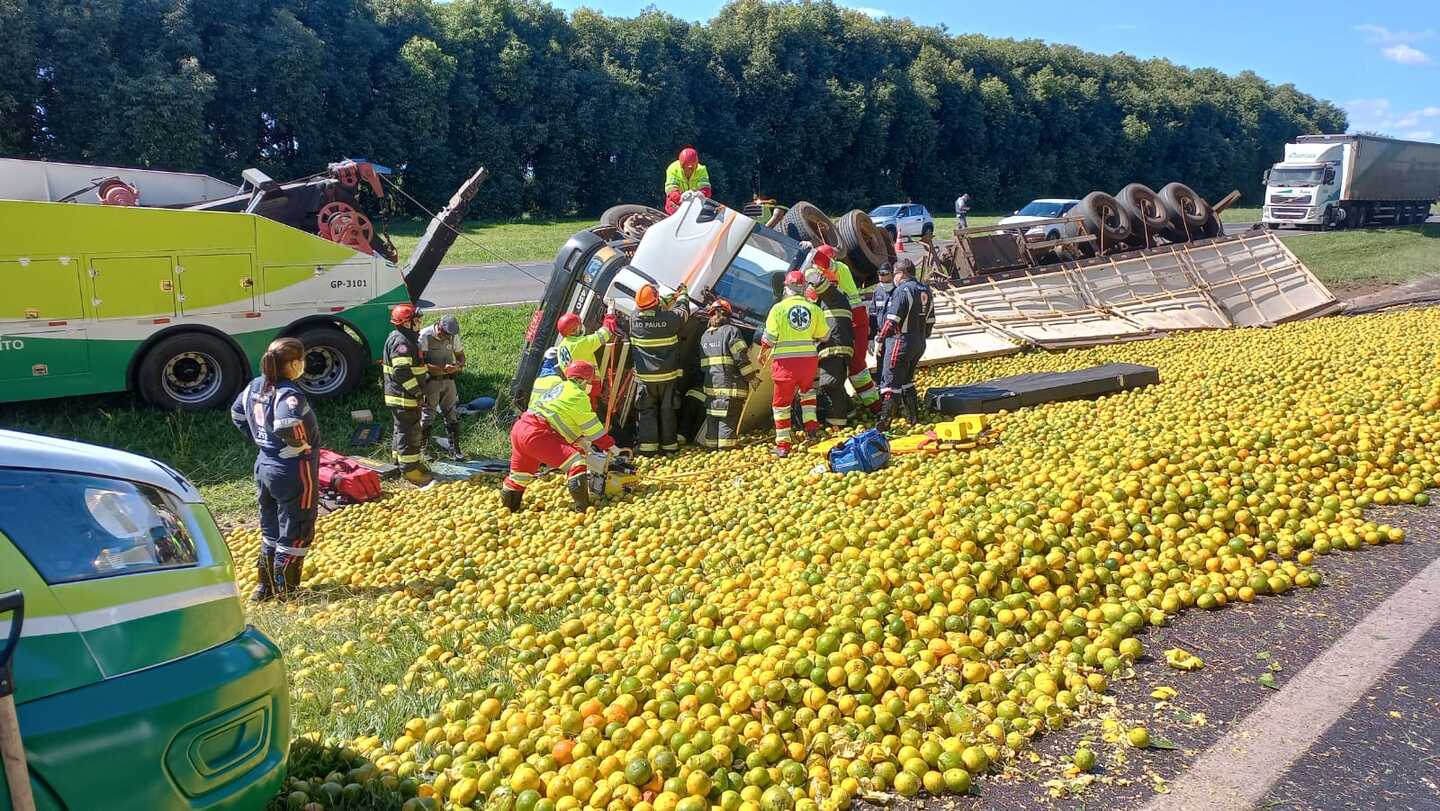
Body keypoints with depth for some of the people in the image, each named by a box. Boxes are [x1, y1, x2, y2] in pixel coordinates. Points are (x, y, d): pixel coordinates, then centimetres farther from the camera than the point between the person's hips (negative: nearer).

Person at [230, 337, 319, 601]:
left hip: (264, 466, 8)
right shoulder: (289, 394, -24)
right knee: (295, 534, 7)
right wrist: (301, 444, -23)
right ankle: (285, 590, 15)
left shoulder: (256, 385, 2)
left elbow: (237, 413, 17)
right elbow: (286, 424, -42)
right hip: (293, 472, -8)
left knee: (270, 530, 21)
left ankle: (265, 586, 30)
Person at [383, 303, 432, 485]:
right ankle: (409, 469, 0)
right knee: (407, 432, -5)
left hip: (406, 396, 11)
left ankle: (403, 461, 33)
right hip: (404, 397, -11)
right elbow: (401, 371, -27)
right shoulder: (402, 343, -21)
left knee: (402, 429, 20)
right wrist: (416, 390, -22)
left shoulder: (408, 340, 14)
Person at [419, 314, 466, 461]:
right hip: (430, 381, -5)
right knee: (427, 416, -1)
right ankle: (424, 449, 11)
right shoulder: (424, 336, -15)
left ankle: (454, 448, 17)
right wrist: (442, 368, -28)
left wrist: (459, 365, -10)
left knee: (452, 415, 7)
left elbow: (460, 355, 15)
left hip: (448, 381, 5)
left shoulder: (453, 336, 3)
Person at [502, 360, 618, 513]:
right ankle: (583, 509, -18)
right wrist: (609, 446, 13)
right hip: (537, 435, -10)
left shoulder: (557, 385, 24)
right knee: (577, 463, -13)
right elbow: (592, 427, 3)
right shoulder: (578, 396, -1)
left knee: (518, 477, 25)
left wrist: (583, 443, 26)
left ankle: (507, 508, 40)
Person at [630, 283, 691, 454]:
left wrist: (669, 298, 24)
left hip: (645, 377, 0)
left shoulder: (635, 319, -9)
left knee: (646, 410, 8)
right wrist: (682, 295, 29)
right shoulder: (669, 318, -14)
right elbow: (683, 310, 8)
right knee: (667, 410, 10)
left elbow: (652, 310, 13)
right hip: (668, 376, 0)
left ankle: (647, 445, 3)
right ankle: (668, 445, 16)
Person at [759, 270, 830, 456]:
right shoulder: (814, 309, 2)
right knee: (807, 388, 33)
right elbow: (823, 336, 13)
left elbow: (769, 338, -5)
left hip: (785, 361, -2)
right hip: (809, 358, 3)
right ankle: (810, 423, 17)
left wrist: (763, 351, 14)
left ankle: (783, 445, 11)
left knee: (781, 402, 10)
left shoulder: (778, 308, -6)